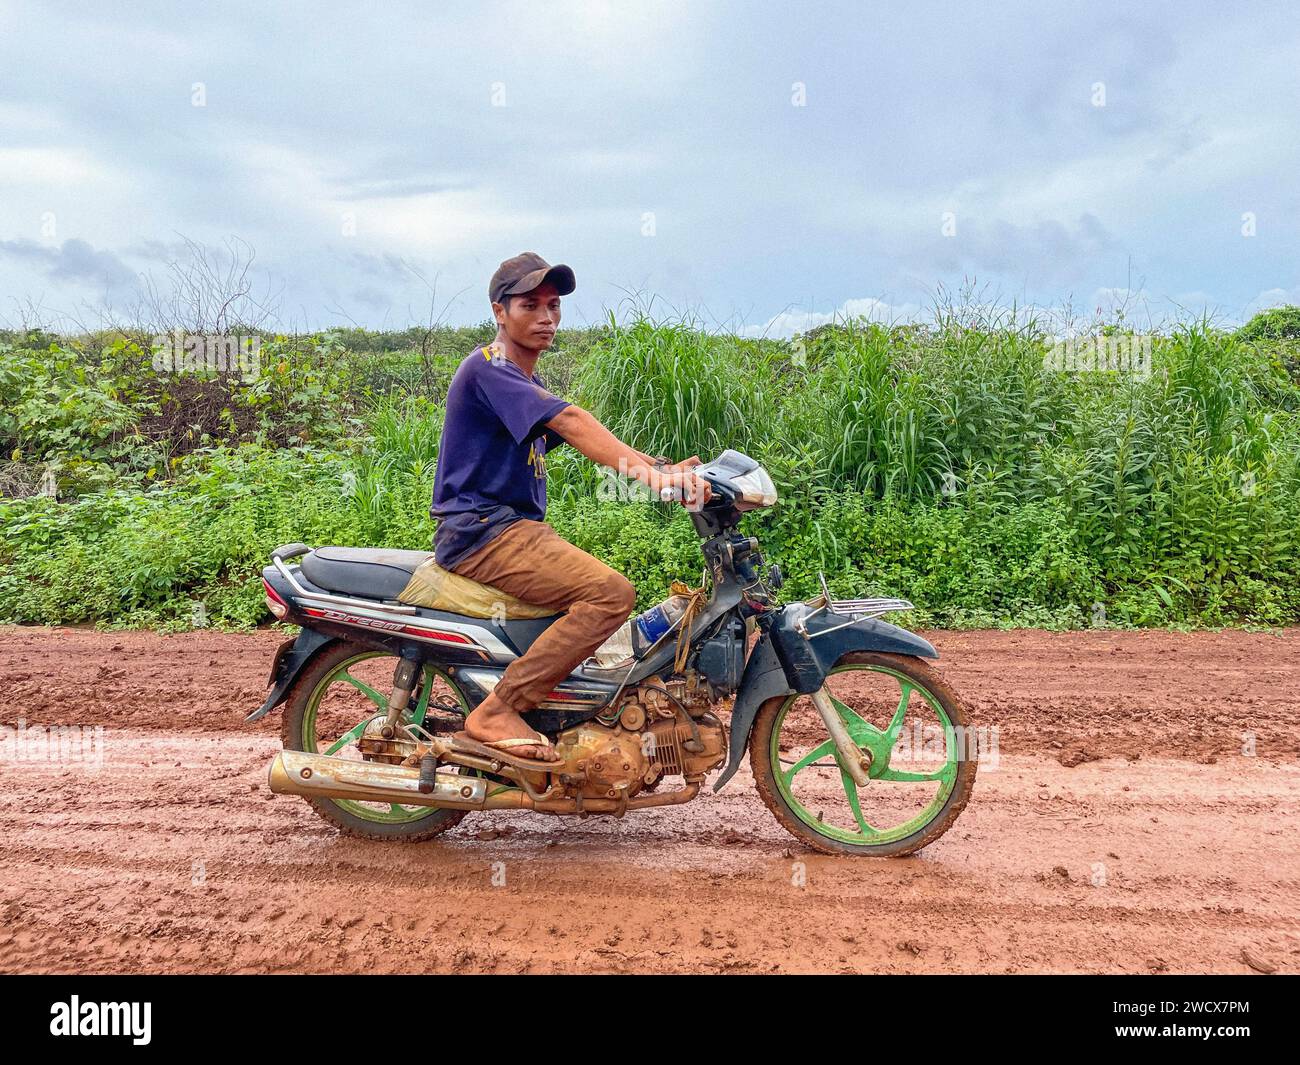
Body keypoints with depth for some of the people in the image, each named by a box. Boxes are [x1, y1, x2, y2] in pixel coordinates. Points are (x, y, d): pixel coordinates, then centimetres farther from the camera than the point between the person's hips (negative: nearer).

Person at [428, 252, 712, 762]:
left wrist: (665, 468, -4)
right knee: (612, 592, -25)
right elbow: (572, 422, -27)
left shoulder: (527, 387, 21)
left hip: (516, 528, 10)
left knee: (609, 593, 21)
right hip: (481, 530, -10)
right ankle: (497, 713, -21)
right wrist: (648, 473, -38)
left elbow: (583, 437, 11)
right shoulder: (487, 368, -12)